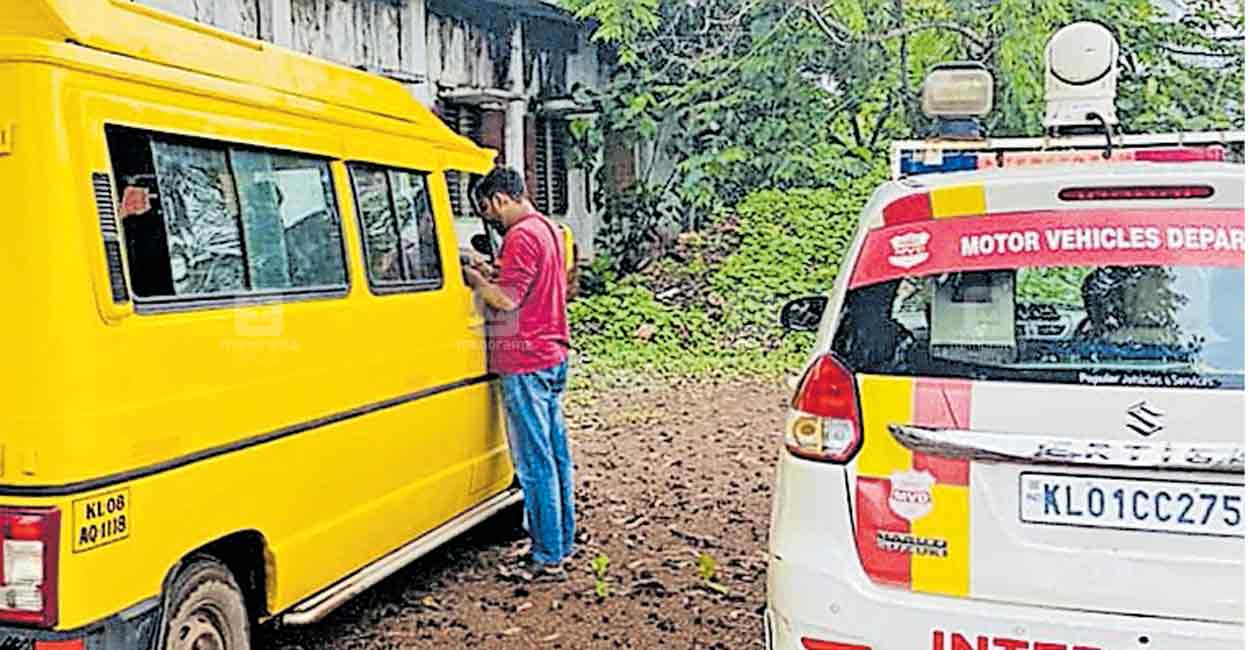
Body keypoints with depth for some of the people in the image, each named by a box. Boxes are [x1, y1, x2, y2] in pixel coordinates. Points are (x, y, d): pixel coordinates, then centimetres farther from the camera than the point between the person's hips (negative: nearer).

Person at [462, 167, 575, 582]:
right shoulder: (548, 228, 15)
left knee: (534, 462, -4)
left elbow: (506, 300, -20)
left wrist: (475, 281, -5)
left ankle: (548, 558, 1)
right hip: (552, 356, 10)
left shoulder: (521, 236, -15)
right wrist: (492, 275, 12)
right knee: (555, 454, 14)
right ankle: (562, 543, 23)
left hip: (525, 362, -10)